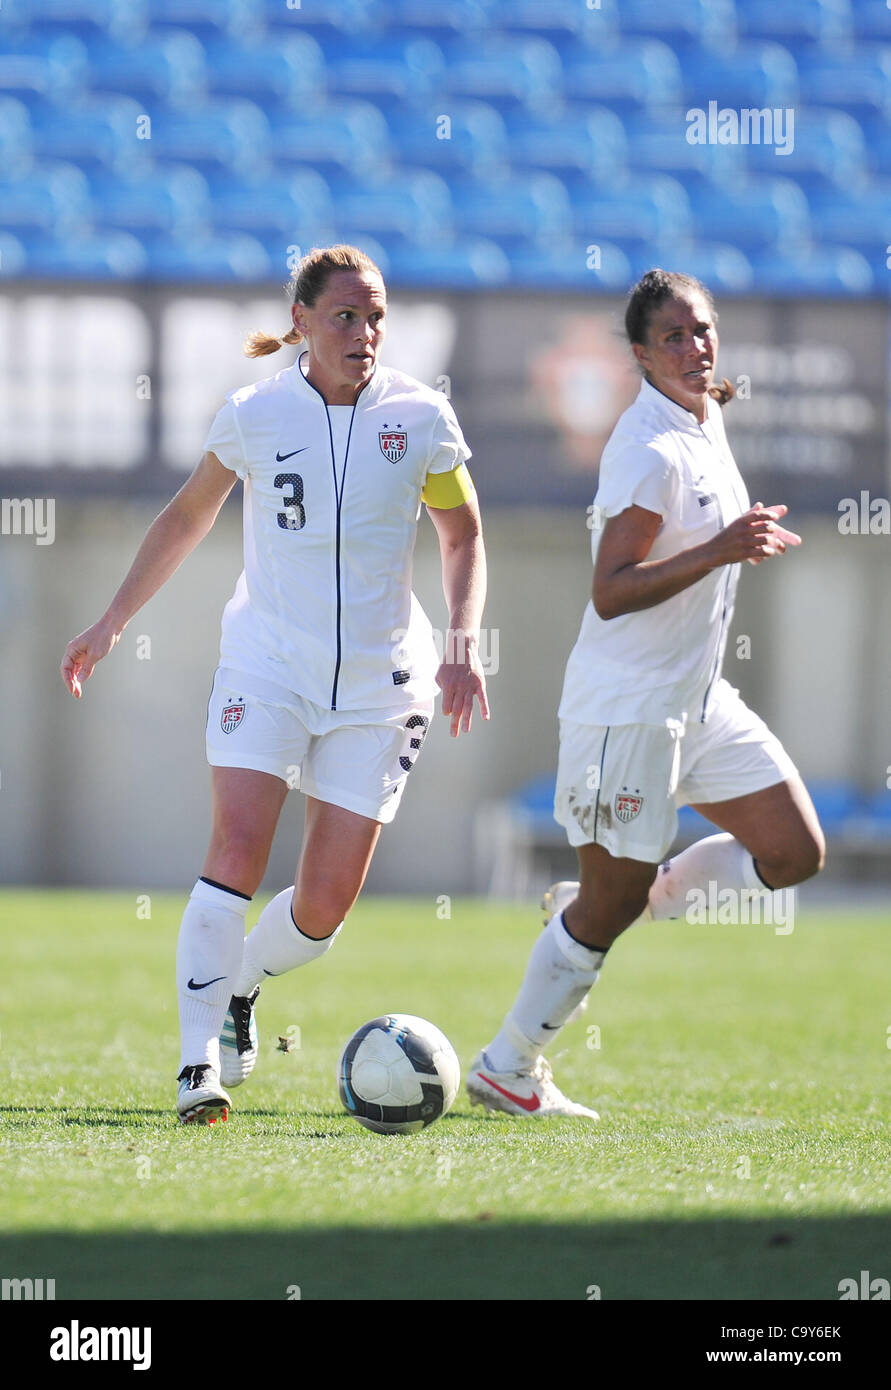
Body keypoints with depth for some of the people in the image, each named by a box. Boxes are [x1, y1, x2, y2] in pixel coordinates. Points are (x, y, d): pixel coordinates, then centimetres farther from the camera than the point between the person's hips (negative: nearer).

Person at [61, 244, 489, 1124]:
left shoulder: (420, 418, -1)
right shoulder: (254, 416, -2)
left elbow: (463, 538, 12)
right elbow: (187, 518, 14)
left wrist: (462, 645, -2)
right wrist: (112, 623, 14)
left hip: (378, 682, 1)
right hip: (267, 663, -1)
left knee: (325, 906, -2)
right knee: (237, 848, -21)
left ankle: (238, 986, 30)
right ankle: (201, 1063, -16)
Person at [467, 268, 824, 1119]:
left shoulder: (705, 419, 8)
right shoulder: (650, 450, -21)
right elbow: (610, 592, -26)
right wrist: (718, 553, -33)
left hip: (698, 699, 9)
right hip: (626, 705, -9)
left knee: (795, 852, 6)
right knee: (611, 904, -3)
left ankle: (638, 900, 20)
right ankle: (506, 1070, 11)